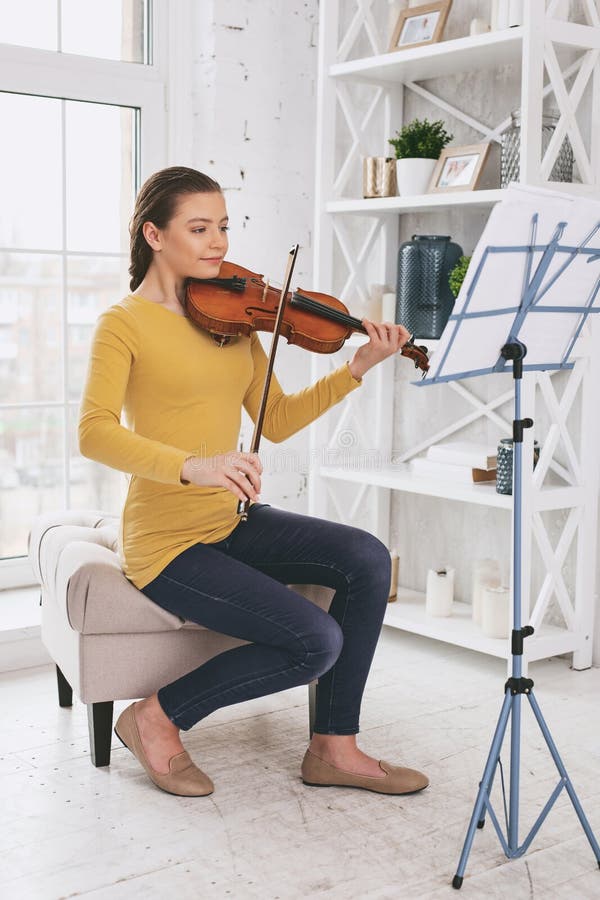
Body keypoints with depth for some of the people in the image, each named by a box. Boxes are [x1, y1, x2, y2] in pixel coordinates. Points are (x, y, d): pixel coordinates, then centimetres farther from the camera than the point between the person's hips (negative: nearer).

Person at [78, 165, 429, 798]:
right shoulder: (123, 324, -10)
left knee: (367, 558, -13)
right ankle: (158, 717, 2)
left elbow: (278, 421, 8)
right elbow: (94, 433, -25)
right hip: (168, 540, -7)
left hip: (233, 523, 7)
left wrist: (358, 368, -3)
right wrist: (192, 466, -40)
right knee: (317, 640, -18)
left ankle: (334, 748, 0)